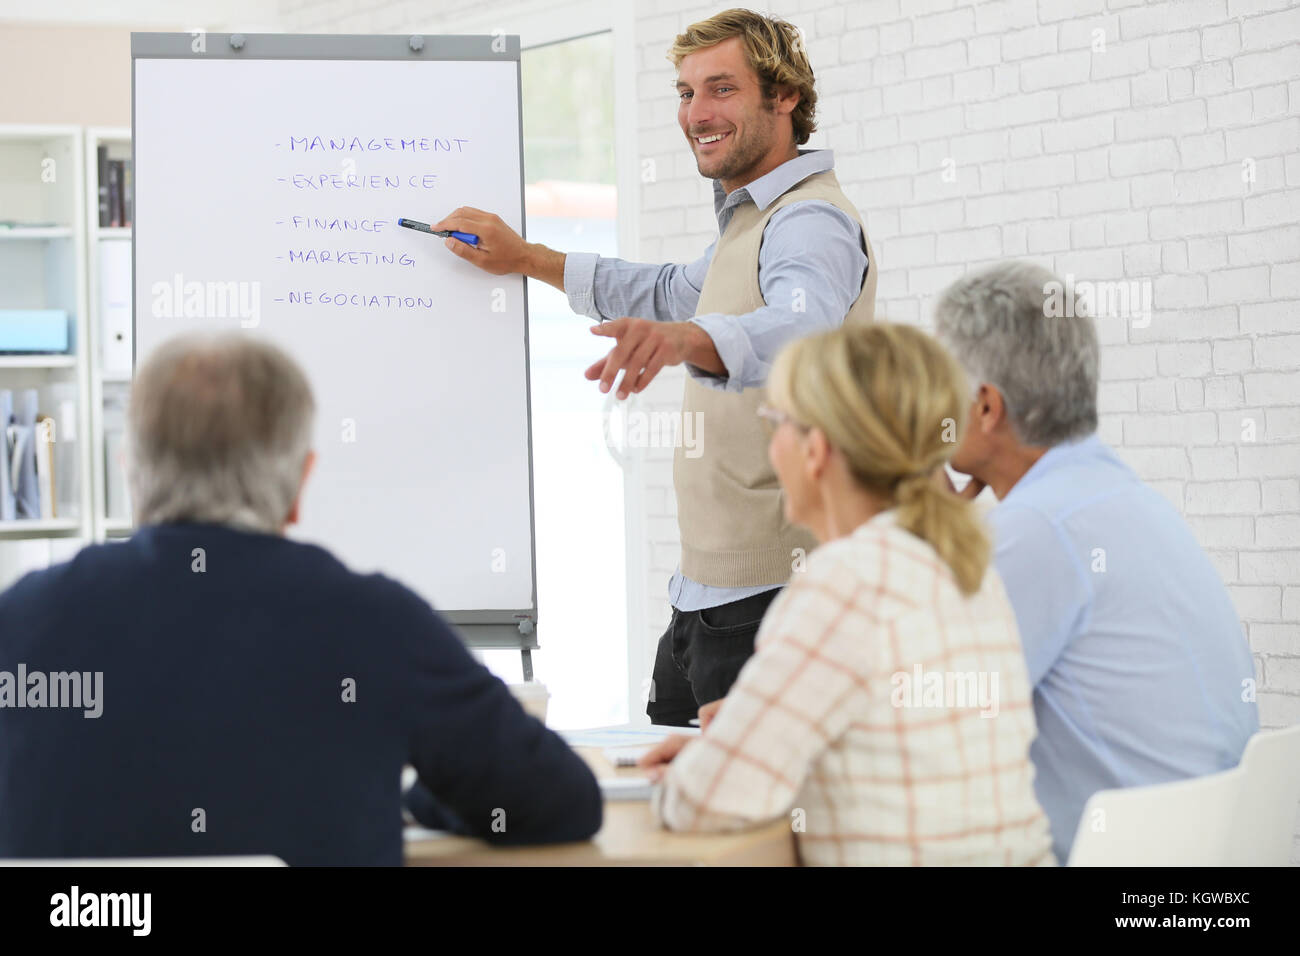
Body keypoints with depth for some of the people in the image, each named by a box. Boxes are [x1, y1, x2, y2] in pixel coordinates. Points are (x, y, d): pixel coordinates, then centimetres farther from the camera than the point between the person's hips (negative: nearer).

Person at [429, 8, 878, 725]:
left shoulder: (810, 221, -15)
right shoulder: (747, 221, 21)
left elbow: (801, 328, -38)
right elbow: (675, 294, 40)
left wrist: (682, 339, -58)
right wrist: (524, 258, 37)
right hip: (705, 592, 10)